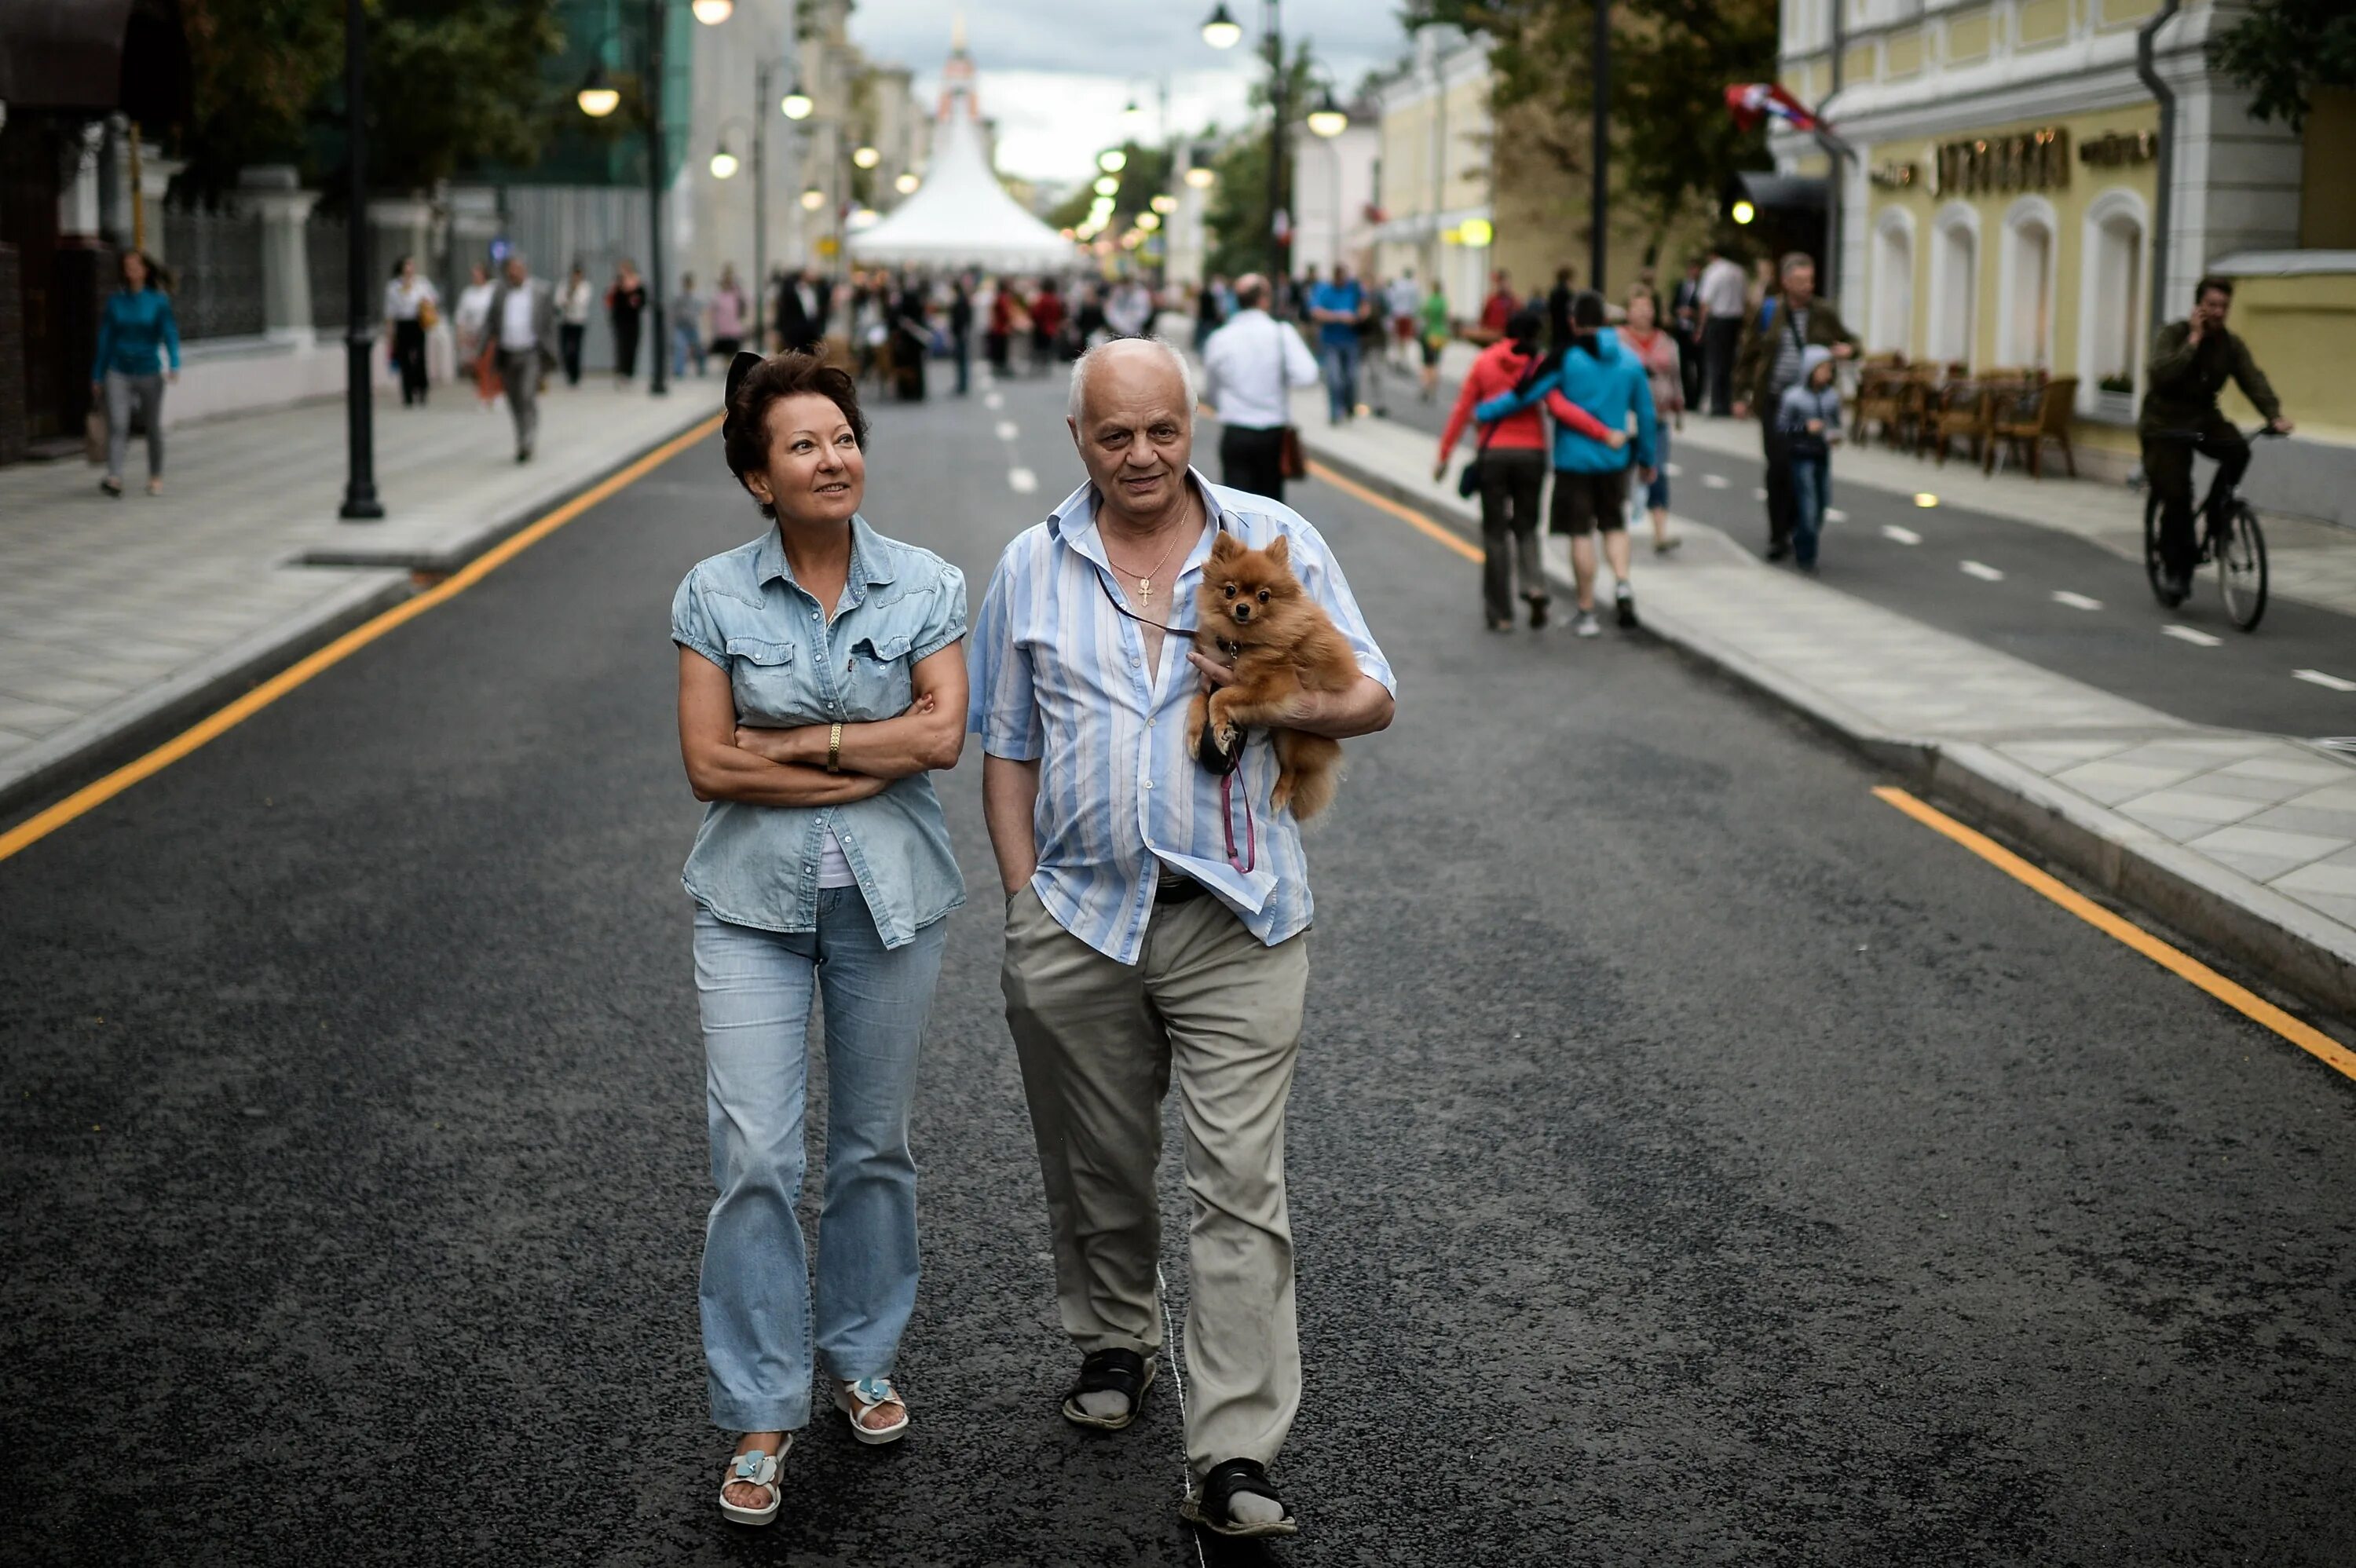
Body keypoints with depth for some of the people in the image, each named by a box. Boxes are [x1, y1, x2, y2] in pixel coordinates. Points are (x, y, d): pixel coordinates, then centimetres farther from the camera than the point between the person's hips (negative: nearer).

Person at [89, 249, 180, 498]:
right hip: (119, 372, 1)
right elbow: (105, 339, 9)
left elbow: (170, 332, -11)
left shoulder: (158, 300, -2)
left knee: (154, 427, 9)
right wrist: (97, 375, 10)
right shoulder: (115, 301, 4)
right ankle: (114, 478, -23)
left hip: (149, 372, -1)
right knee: (117, 424, -14)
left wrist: (173, 365, -27)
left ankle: (156, 478, 23)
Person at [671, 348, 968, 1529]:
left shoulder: (925, 585, -1)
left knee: (874, 1144, 12)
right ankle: (760, 1415, 4)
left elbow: (941, 734, -11)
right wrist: (870, 762, -12)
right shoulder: (714, 594, -3)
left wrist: (795, 743, -14)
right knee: (753, 1155, -7)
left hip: (891, 897, 1)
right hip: (755, 899, -1)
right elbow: (708, 764, -9)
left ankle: (860, 1360, 31)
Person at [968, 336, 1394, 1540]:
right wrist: (1025, 899, 3)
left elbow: (1373, 695, 6)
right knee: (1097, 1169, 15)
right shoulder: (1033, 568, 8)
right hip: (1077, 917, 2)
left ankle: (1232, 1458, -6)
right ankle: (1114, 1342, 41)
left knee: (1239, 1185, -7)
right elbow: (1007, 751, 11)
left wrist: (1289, 703, -14)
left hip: (1235, 920, -2)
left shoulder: (1275, 543, 4)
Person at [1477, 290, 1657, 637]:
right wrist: (1646, 459, 19)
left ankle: (1587, 612, 7)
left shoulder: (1565, 359, -10)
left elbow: (1526, 394, -14)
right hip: (1614, 459, 3)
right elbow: (1646, 414, 8)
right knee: (1614, 524, 19)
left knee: (1581, 534, 3)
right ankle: (1621, 582, -5)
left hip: (1573, 460, -3)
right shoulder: (1629, 361, 3)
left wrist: (1483, 412, -4)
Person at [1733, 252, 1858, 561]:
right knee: (1779, 466, -7)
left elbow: (1848, 340, 20)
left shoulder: (1824, 313, 6)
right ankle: (1778, 536, 1)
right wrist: (1741, 396, 4)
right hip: (1775, 400, -1)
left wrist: (1849, 349, -5)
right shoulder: (1767, 313, 2)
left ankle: (1797, 529, 19)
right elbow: (1746, 355, 8)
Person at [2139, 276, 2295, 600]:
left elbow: (2253, 380, -13)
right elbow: (2160, 375, -30)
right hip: (2164, 424, -4)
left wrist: (2274, 416, -29)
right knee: (2176, 495, -12)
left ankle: (2214, 513, -5)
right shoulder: (2173, 335, -12)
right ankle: (2176, 567, 5)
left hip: (2203, 418, 4)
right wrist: (2194, 340, -27)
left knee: (2238, 450, -27)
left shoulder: (2231, 344, -1)